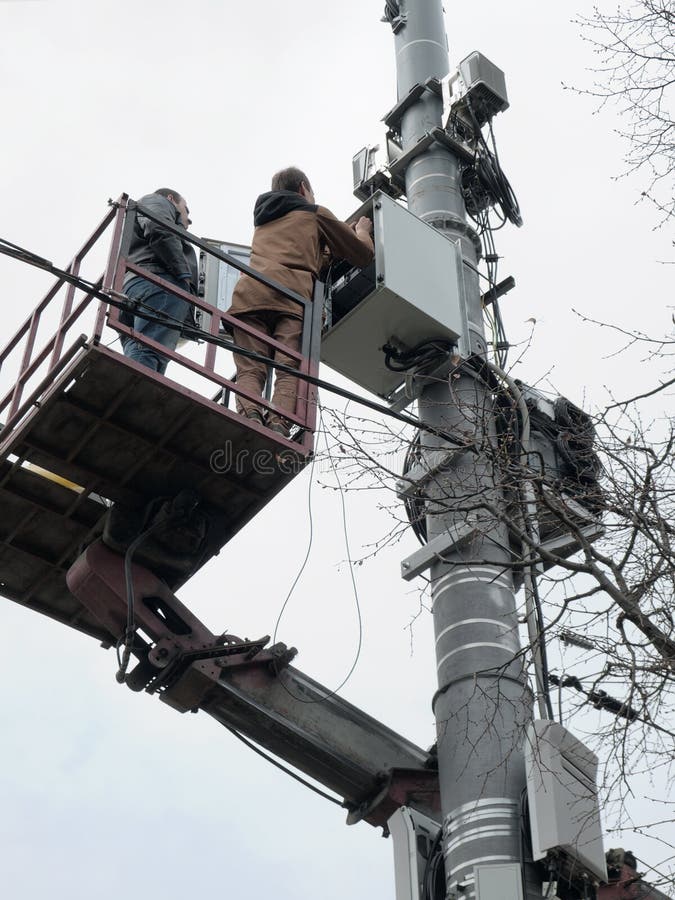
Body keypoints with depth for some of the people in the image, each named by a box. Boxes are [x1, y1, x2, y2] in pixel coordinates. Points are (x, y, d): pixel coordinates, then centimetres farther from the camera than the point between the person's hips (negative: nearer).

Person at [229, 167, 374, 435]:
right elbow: (362, 255, 25)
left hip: (249, 292, 4)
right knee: (289, 370, -15)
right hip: (291, 293, -3)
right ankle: (278, 422, -39)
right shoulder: (315, 213, 24)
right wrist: (362, 232, 47)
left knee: (249, 369, -10)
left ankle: (249, 414, -37)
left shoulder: (263, 218, 40)